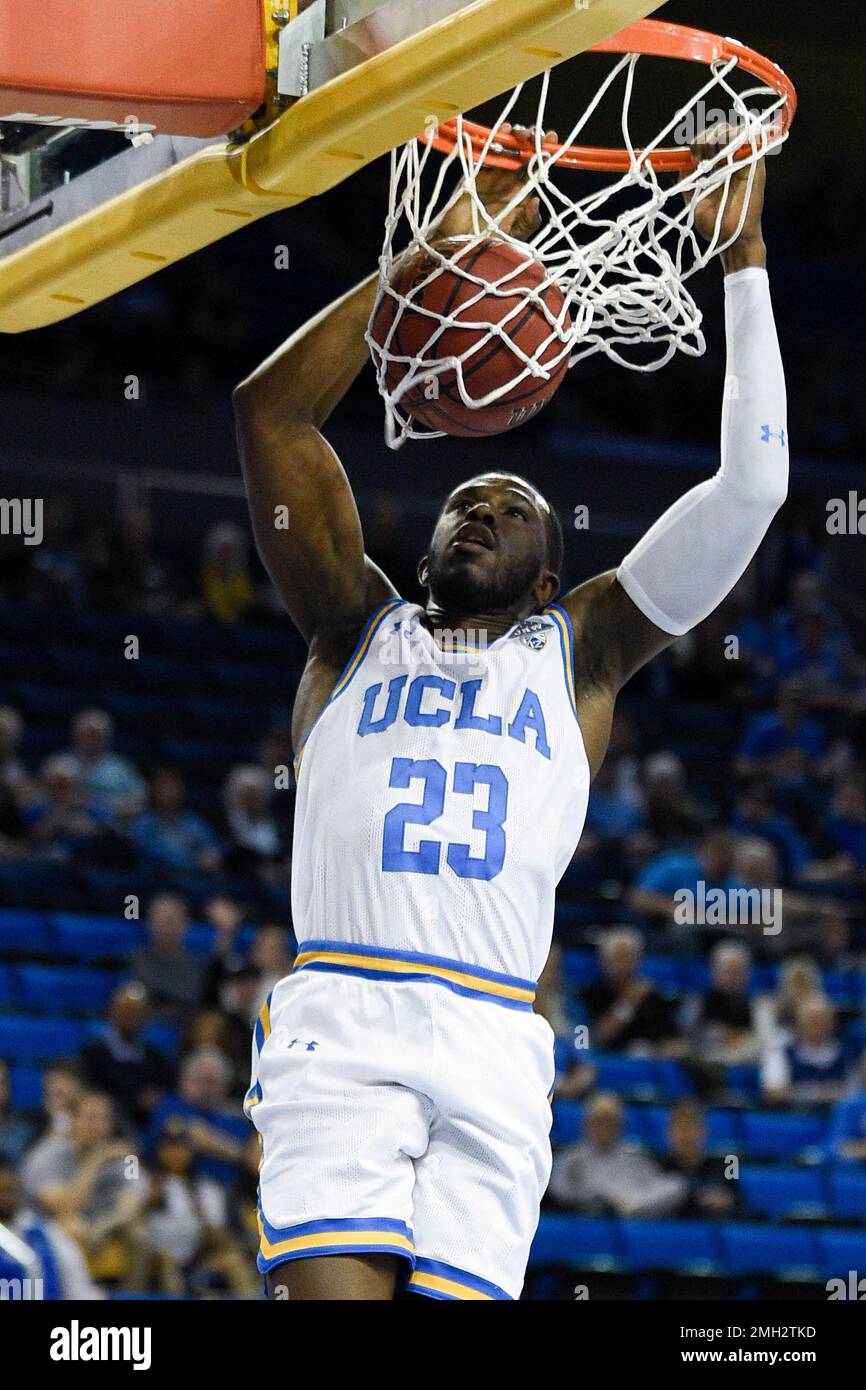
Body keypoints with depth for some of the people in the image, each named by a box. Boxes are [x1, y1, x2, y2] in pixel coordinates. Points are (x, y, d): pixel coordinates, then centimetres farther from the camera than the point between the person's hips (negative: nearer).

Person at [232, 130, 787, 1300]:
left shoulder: (580, 649, 22)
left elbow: (750, 488, 15)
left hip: (494, 1044, 1)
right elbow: (273, 409, 12)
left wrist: (743, 261, 13)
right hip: (340, 1016, -1)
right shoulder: (361, 630, 21)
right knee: (330, 1292, -20)